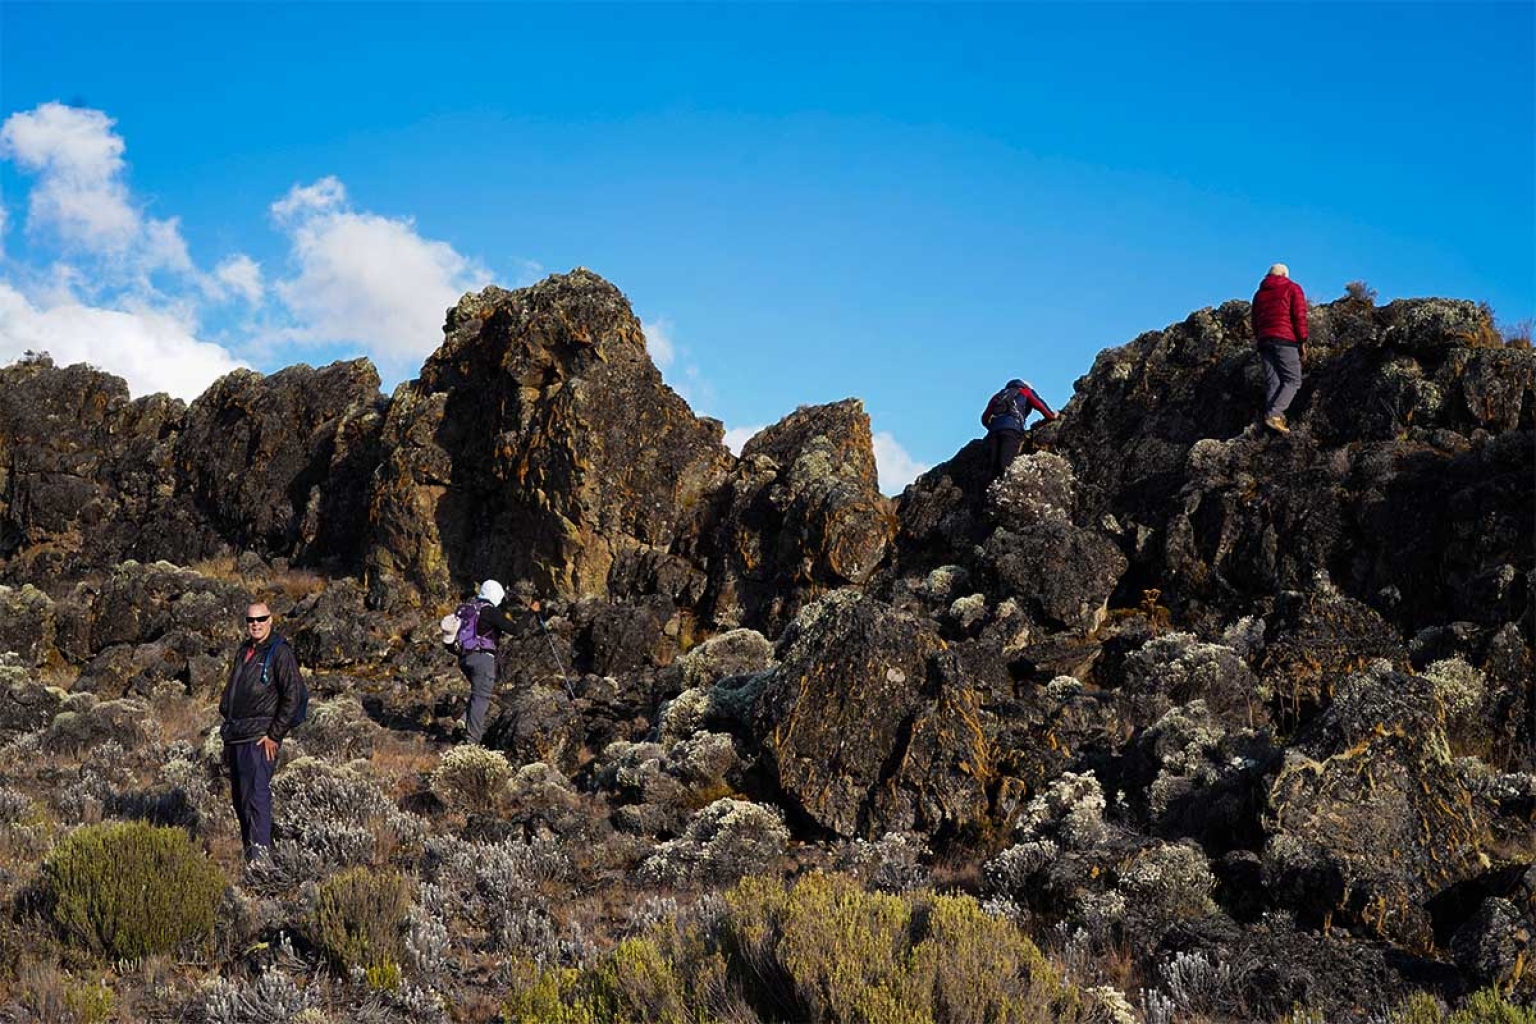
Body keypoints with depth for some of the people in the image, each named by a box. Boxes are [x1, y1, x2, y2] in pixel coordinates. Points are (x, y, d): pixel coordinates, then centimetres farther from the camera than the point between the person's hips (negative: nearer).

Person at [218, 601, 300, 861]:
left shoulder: (280, 652, -7)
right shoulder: (243, 651, 17)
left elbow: (291, 698, -11)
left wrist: (274, 735, -14)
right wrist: (228, 728, 19)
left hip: (260, 737, -8)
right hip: (235, 737, 8)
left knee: (256, 795, -15)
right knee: (239, 798, 13)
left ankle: (260, 855, -16)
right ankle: (248, 849, 22)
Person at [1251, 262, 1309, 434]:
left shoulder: (1260, 293, 22)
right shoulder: (1292, 289, 6)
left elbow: (1255, 322, 20)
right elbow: (1299, 316, -4)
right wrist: (1302, 342, -3)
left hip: (1264, 341, 6)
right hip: (1286, 340, -6)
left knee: (1272, 383, 3)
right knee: (1293, 381, -5)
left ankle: (1272, 416, -9)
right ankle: (1274, 414, -23)